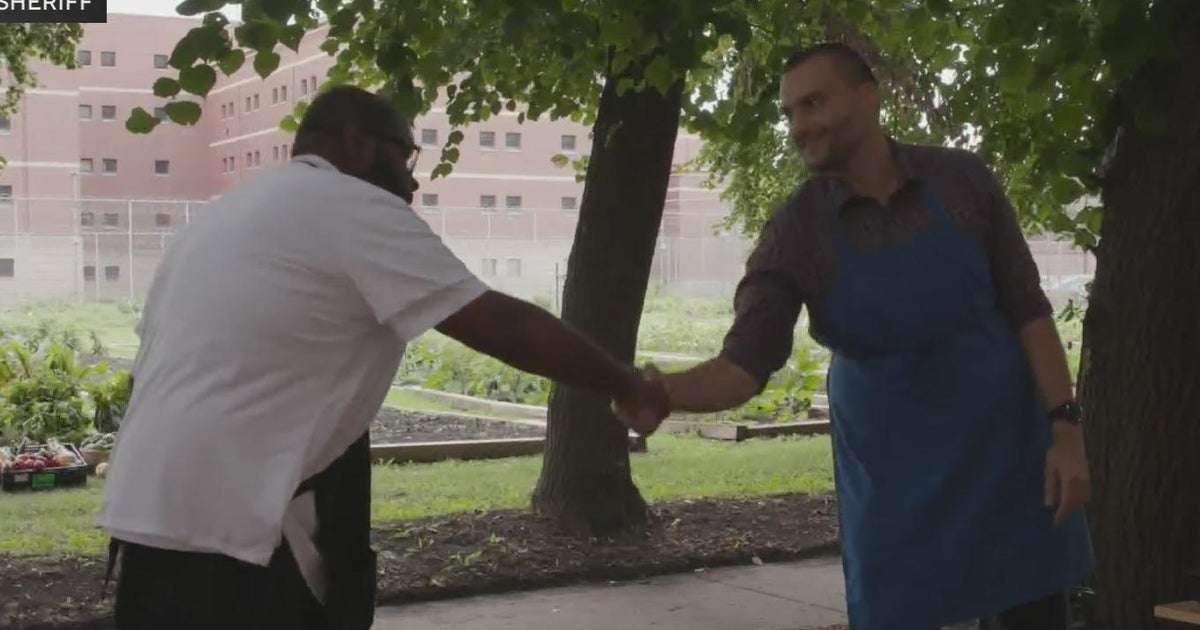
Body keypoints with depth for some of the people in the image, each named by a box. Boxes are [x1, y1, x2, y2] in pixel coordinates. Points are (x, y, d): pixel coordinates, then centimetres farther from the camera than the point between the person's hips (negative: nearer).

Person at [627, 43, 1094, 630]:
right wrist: (657, 390, -34)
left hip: (1005, 444, 1)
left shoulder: (962, 180, -6)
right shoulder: (794, 235, -9)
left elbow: (1027, 309, -2)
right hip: (893, 468, -1)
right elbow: (744, 365, -14)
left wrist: (1065, 428, -8)